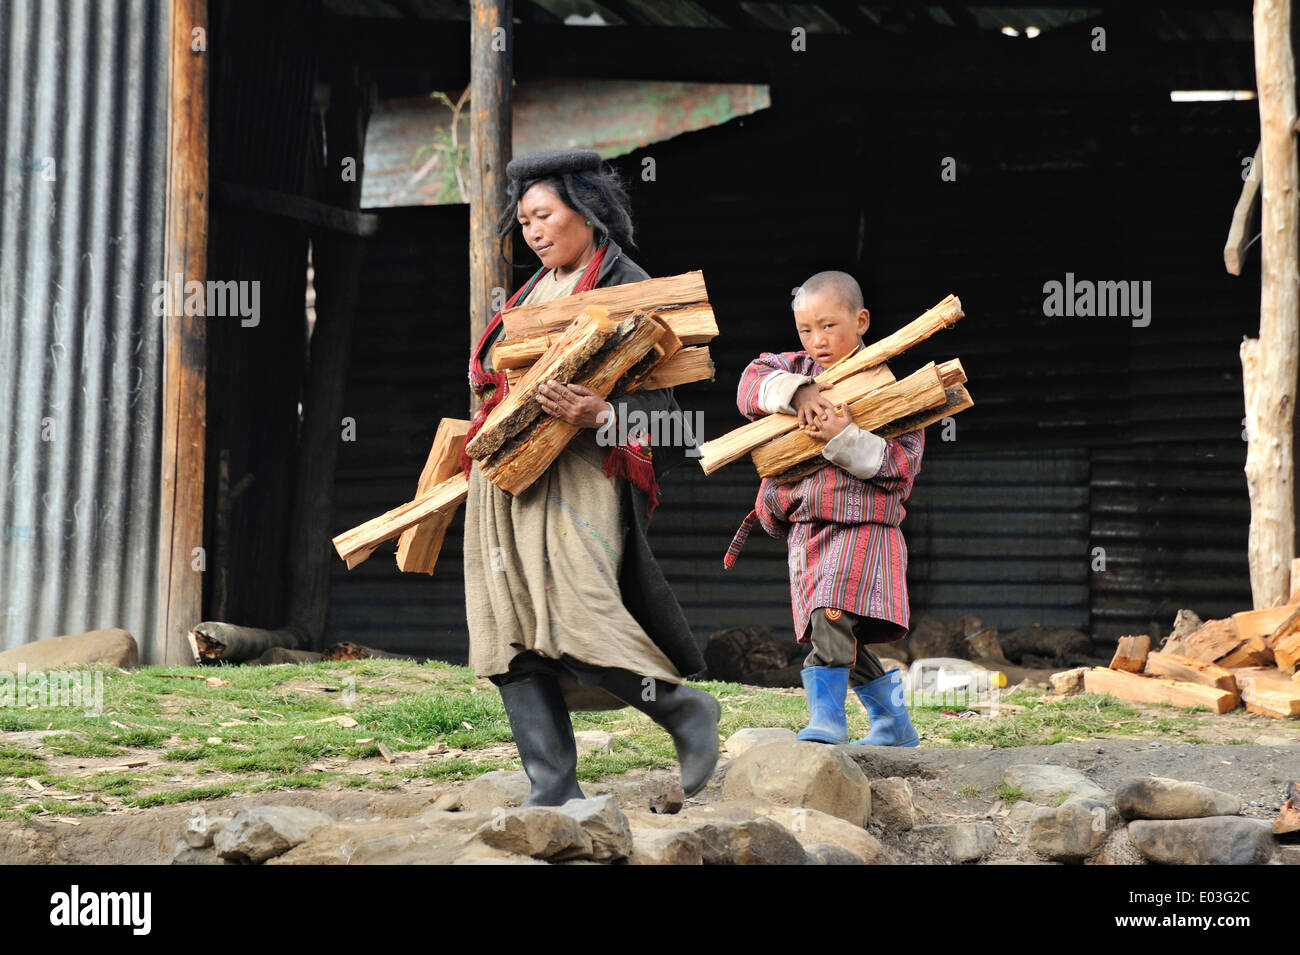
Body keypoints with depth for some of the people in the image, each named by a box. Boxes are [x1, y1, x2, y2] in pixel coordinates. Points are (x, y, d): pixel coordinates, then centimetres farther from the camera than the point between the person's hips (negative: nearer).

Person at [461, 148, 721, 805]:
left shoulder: (625, 286, -2)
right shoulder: (535, 291, 22)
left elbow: (656, 400, -10)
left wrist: (599, 415, -27)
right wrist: (484, 437, 18)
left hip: (578, 476, -8)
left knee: (574, 616, -21)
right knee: (511, 631, -2)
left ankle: (684, 710, 2)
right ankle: (553, 788, -1)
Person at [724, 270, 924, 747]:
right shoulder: (797, 370, 11)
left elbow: (901, 466, -11)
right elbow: (752, 383, -7)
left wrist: (846, 439, -24)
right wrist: (796, 392, -23)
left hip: (863, 526, -6)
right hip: (804, 531, 6)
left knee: (832, 616, -28)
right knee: (840, 639, 12)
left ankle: (826, 720, -27)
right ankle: (893, 724, 27)